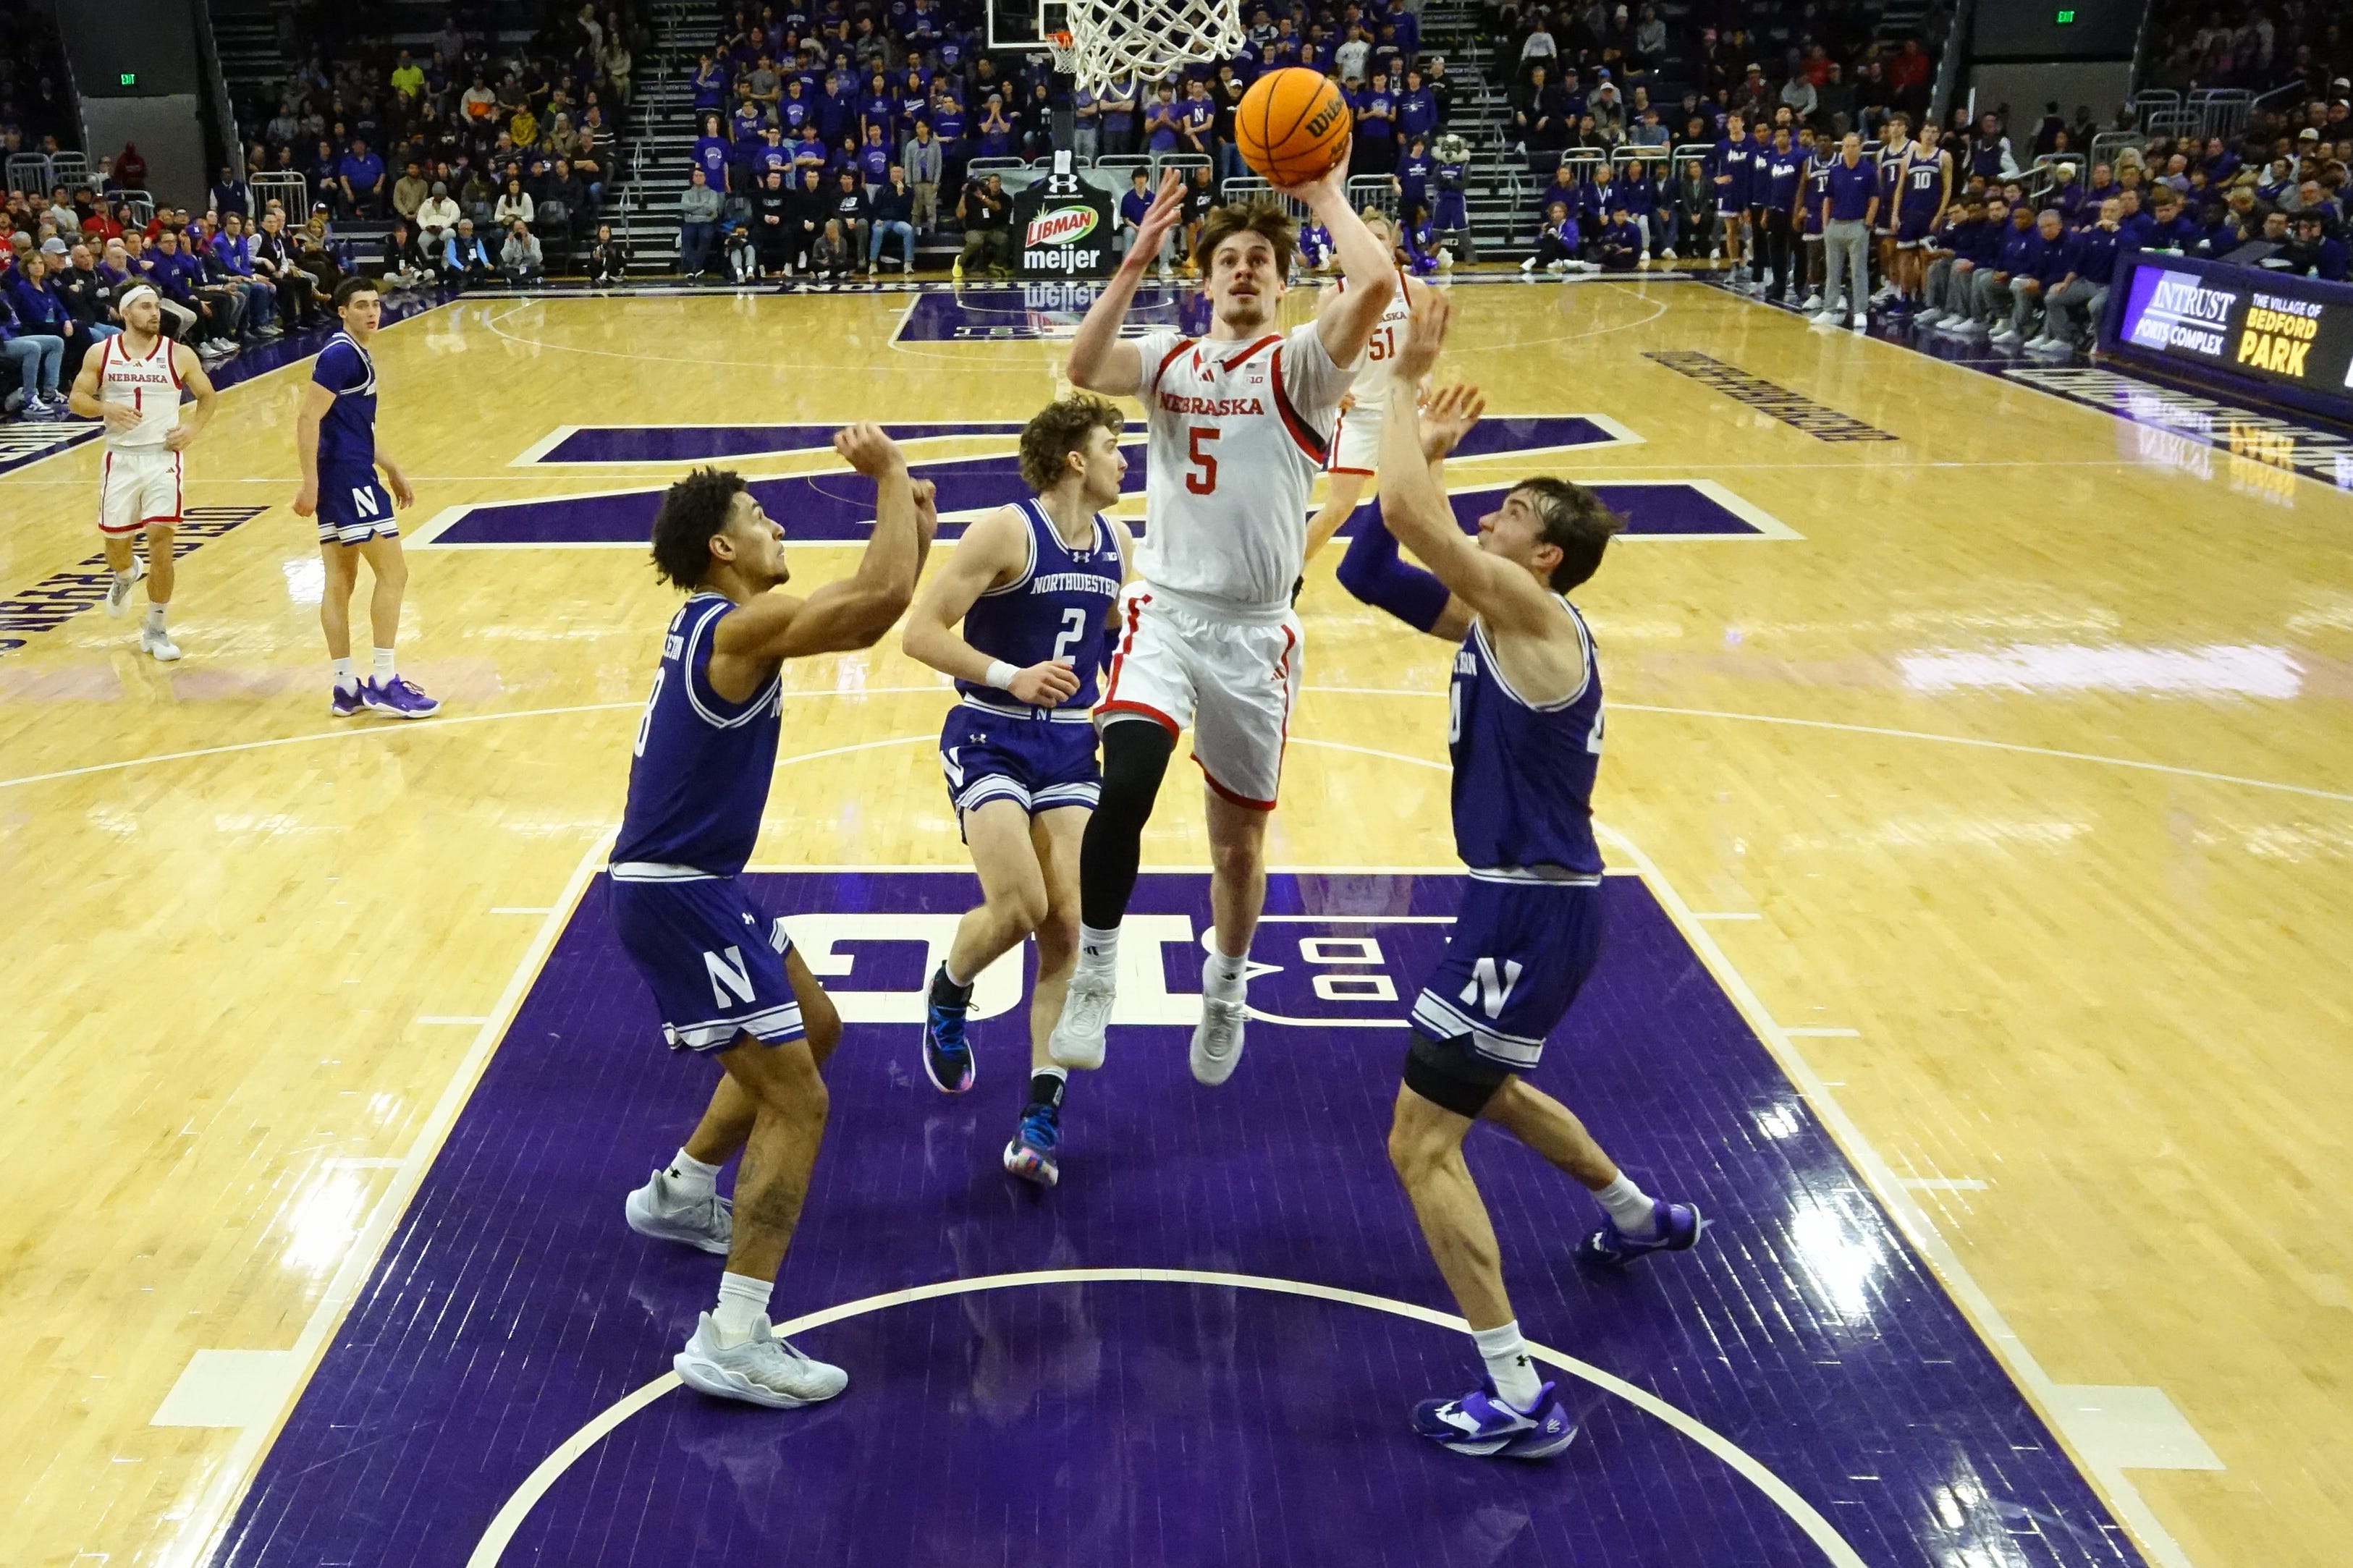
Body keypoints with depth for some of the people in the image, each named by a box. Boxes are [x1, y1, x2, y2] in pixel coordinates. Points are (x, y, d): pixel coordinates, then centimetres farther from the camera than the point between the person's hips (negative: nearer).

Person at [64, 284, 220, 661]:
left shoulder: (179, 355, -2)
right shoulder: (101, 354, 1)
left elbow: (209, 397, 9)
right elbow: (76, 398, 4)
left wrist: (193, 427, -9)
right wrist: (105, 407, -16)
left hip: (164, 459, -2)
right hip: (121, 460, 2)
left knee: (161, 543, -10)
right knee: (115, 548, 10)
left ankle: (155, 629, 5)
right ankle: (126, 574, 50)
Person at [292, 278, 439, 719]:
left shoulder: (357, 355, 18)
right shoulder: (340, 355, -13)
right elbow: (308, 419, -19)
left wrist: (392, 470, 26)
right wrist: (310, 483, -23)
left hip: (343, 477, 10)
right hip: (347, 477, -10)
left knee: (340, 583, 9)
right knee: (393, 573, -6)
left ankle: (346, 687, 12)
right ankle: (384, 683, -3)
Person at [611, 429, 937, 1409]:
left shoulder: (723, 621, 11)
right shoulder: (739, 625, -18)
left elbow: (867, 610, 18)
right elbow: (881, 597, -31)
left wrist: (911, 526, 5)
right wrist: (891, 472, -18)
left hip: (693, 884, 10)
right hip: (675, 895, -10)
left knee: (812, 1029, 25)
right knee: (796, 1103, -10)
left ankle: (677, 1196, 39)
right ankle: (731, 1342, -9)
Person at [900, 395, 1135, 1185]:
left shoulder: (1117, 543, 7)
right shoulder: (1006, 532, -14)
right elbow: (921, 630, -16)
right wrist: (1010, 677, -25)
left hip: (1071, 746, 5)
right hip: (991, 740, -5)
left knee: (1068, 925, -4)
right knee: (1017, 910, -18)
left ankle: (1043, 1111, 4)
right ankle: (947, 996, 17)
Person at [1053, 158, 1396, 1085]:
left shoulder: (1300, 364, 0)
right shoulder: (1169, 359, 7)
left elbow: (1378, 284, -20)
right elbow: (1083, 368, -14)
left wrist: (1329, 201, -6)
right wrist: (1137, 258, -14)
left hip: (1256, 628, 0)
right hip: (1164, 610, 1)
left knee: (1239, 834, 12)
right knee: (1124, 788, -24)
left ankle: (1226, 989, 38)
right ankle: (1094, 976, -4)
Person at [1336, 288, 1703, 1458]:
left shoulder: (1537, 614, -18)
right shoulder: (1488, 617, 8)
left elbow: (1405, 514, -30)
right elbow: (1367, 567, 8)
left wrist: (1405, 379, -18)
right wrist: (1422, 450, 1)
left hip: (1533, 912, -10)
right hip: (1524, 899, 10)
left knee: (1420, 1143, -7)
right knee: (1480, 1087, 32)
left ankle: (1519, 1402, -1)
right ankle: (1642, 1216, 53)